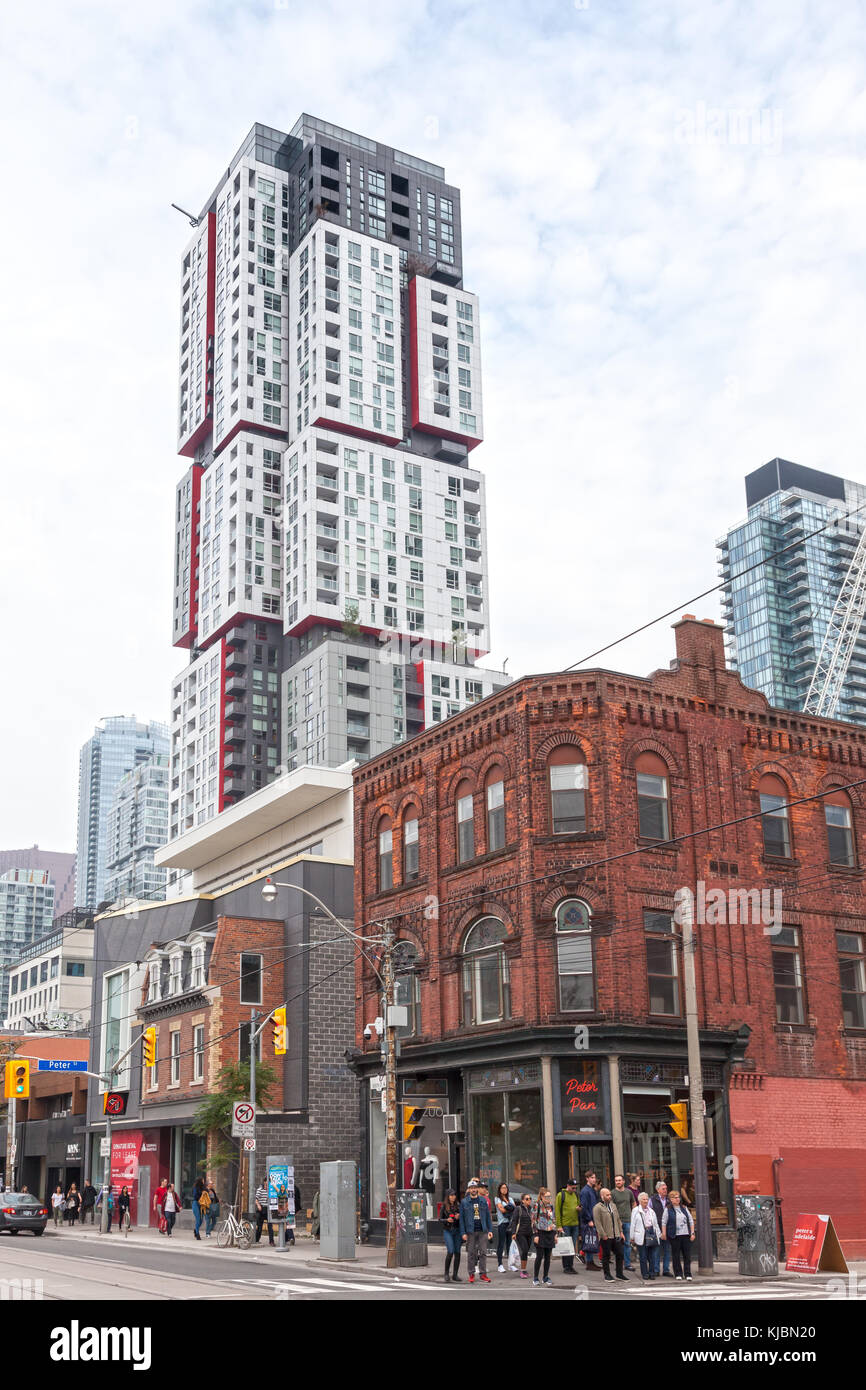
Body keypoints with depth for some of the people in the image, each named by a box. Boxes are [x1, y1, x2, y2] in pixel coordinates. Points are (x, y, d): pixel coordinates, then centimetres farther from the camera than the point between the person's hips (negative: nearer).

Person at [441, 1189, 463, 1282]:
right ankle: (446, 1273, 2)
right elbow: (440, 1219, 3)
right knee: (450, 1251, -14)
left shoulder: (459, 1205, 5)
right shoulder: (444, 1206, 1)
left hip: (457, 1230, 2)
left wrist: (459, 1217, -12)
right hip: (447, 1231, -2)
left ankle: (455, 1275, 11)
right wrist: (447, 1220, -15)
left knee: (457, 1252, 1)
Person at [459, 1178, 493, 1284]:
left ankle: (483, 1274, 6)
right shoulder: (464, 1202, 2)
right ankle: (471, 1274, 12)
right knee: (471, 1253, 3)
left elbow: (488, 1216, 11)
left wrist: (490, 1230, 5)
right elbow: (461, 1218, 1)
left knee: (483, 1252, 0)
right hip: (470, 1231, -2)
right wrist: (463, 1233, -6)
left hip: (482, 1231, 2)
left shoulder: (483, 1201, 8)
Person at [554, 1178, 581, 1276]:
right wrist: (559, 1225, -12)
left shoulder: (576, 1195, 11)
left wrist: (579, 1208, -3)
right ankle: (566, 1267, 5)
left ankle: (571, 1266, 17)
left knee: (573, 1246, 9)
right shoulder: (561, 1195, -7)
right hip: (565, 1225, -6)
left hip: (575, 1224, 6)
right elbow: (557, 1211, -8)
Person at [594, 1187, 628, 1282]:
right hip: (606, 1237, -6)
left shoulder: (613, 1205, 14)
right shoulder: (597, 1208, -10)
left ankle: (619, 1274, 20)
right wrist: (603, 1235, -16)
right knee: (606, 1256, 3)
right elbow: (598, 1223, -14)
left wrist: (621, 1231, 13)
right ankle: (607, 1275, 14)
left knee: (620, 1254, 8)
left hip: (616, 1235, 7)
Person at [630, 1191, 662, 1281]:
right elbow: (633, 1224, 1)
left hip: (651, 1233, 4)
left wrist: (659, 1234, 16)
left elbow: (655, 1224, 19)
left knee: (651, 1255, 5)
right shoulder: (636, 1211, 2)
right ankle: (645, 1274, 6)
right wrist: (632, 1237, -1)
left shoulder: (651, 1211, 15)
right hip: (641, 1235, -4)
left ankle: (651, 1273, 13)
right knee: (643, 1256, -2)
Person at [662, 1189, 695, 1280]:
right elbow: (664, 1222, 2)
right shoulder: (668, 1209, 2)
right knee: (676, 1256, 1)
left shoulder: (684, 1208, 13)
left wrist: (692, 1233, 7)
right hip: (674, 1235, -3)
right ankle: (678, 1274, 10)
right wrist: (664, 1234, -3)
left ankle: (688, 1274, 4)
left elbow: (691, 1221, 14)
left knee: (687, 1255, -1)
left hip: (686, 1235, 3)